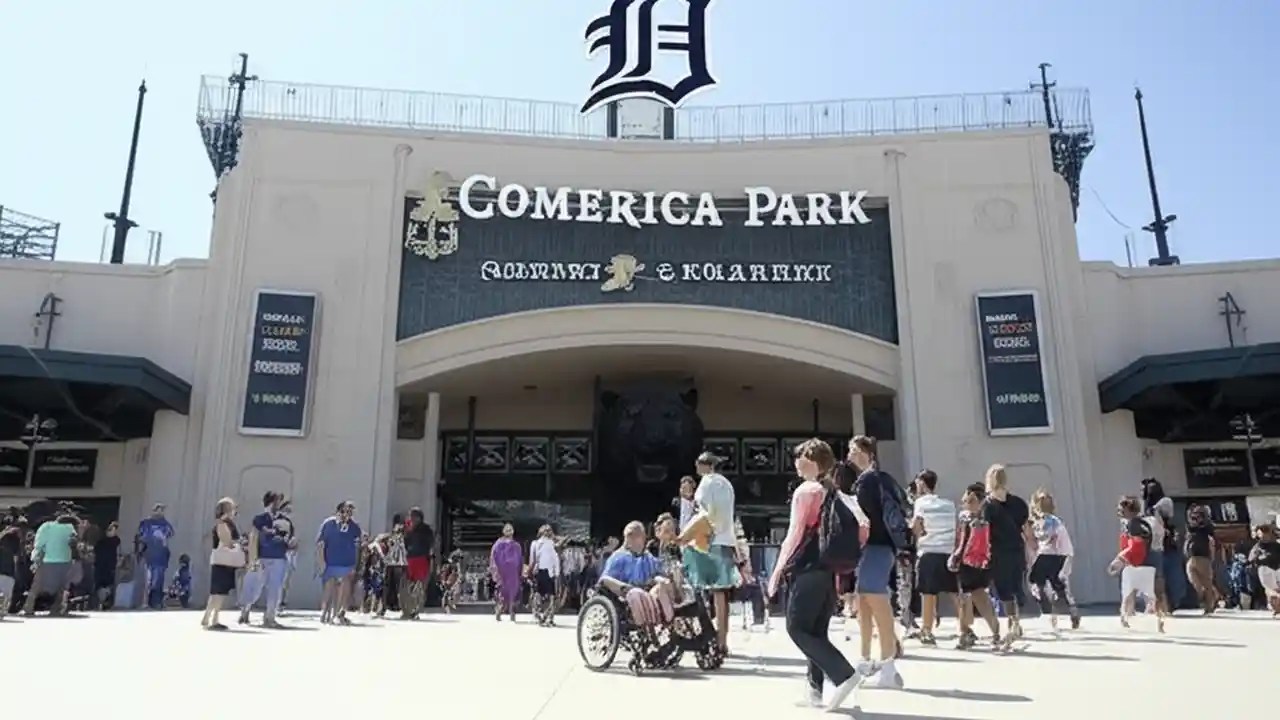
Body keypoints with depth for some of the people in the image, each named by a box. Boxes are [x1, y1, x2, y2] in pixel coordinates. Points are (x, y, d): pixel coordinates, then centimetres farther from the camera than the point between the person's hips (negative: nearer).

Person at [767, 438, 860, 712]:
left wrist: (778, 568, -6)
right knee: (817, 630, 13)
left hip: (807, 568, -8)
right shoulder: (835, 492, 11)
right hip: (830, 568, 8)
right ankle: (815, 689, 13)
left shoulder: (805, 490, -9)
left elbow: (795, 534, -12)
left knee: (797, 628, 0)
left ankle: (844, 674, -11)